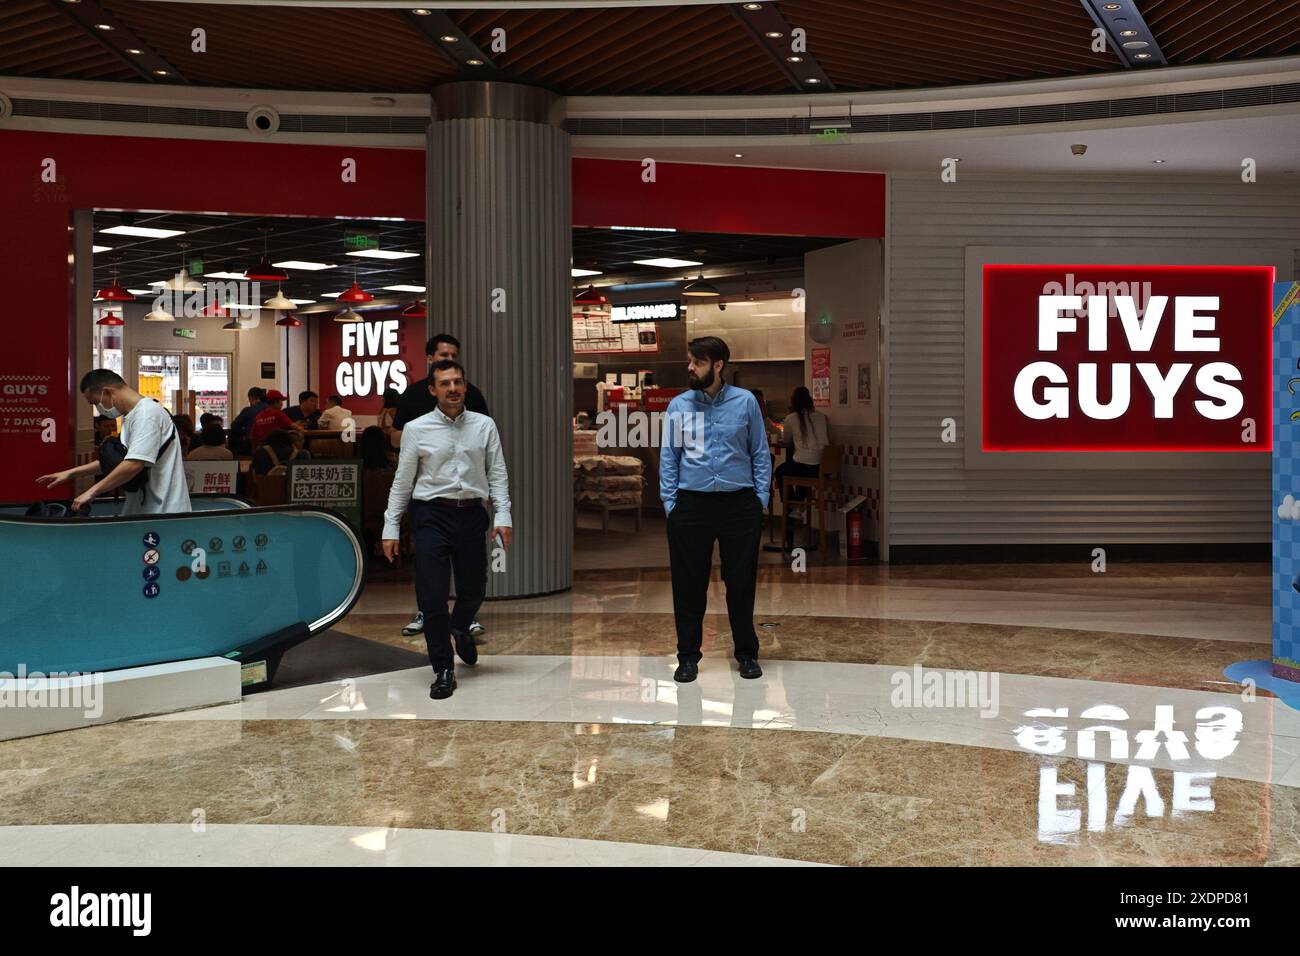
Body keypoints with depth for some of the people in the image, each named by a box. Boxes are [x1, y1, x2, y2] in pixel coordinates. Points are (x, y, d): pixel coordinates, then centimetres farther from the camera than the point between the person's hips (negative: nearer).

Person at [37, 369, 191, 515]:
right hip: (142, 510, 9)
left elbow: (134, 464, -24)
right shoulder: (131, 417, 17)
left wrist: (92, 492, -17)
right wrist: (71, 473, 21)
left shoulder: (147, 413, -16)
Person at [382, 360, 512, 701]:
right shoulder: (416, 429, 1)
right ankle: (444, 670, 8)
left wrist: (503, 516, -8)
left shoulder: (485, 426, 5)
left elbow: (497, 474, 4)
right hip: (431, 516, -2)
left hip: (472, 515, 2)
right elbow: (402, 481, 4)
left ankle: (460, 628, 49)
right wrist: (391, 528, 1)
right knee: (432, 595, -5)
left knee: (474, 589, 14)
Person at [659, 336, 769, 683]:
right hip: (691, 505, 1)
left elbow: (760, 453, 6)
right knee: (689, 583, 5)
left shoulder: (745, 402, 3)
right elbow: (668, 456, 7)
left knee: (741, 581, 7)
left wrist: (761, 497, -1)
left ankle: (747, 654, 21)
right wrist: (670, 502, -1)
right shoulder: (678, 406, 5)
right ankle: (688, 656, 17)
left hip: (739, 504, -1)